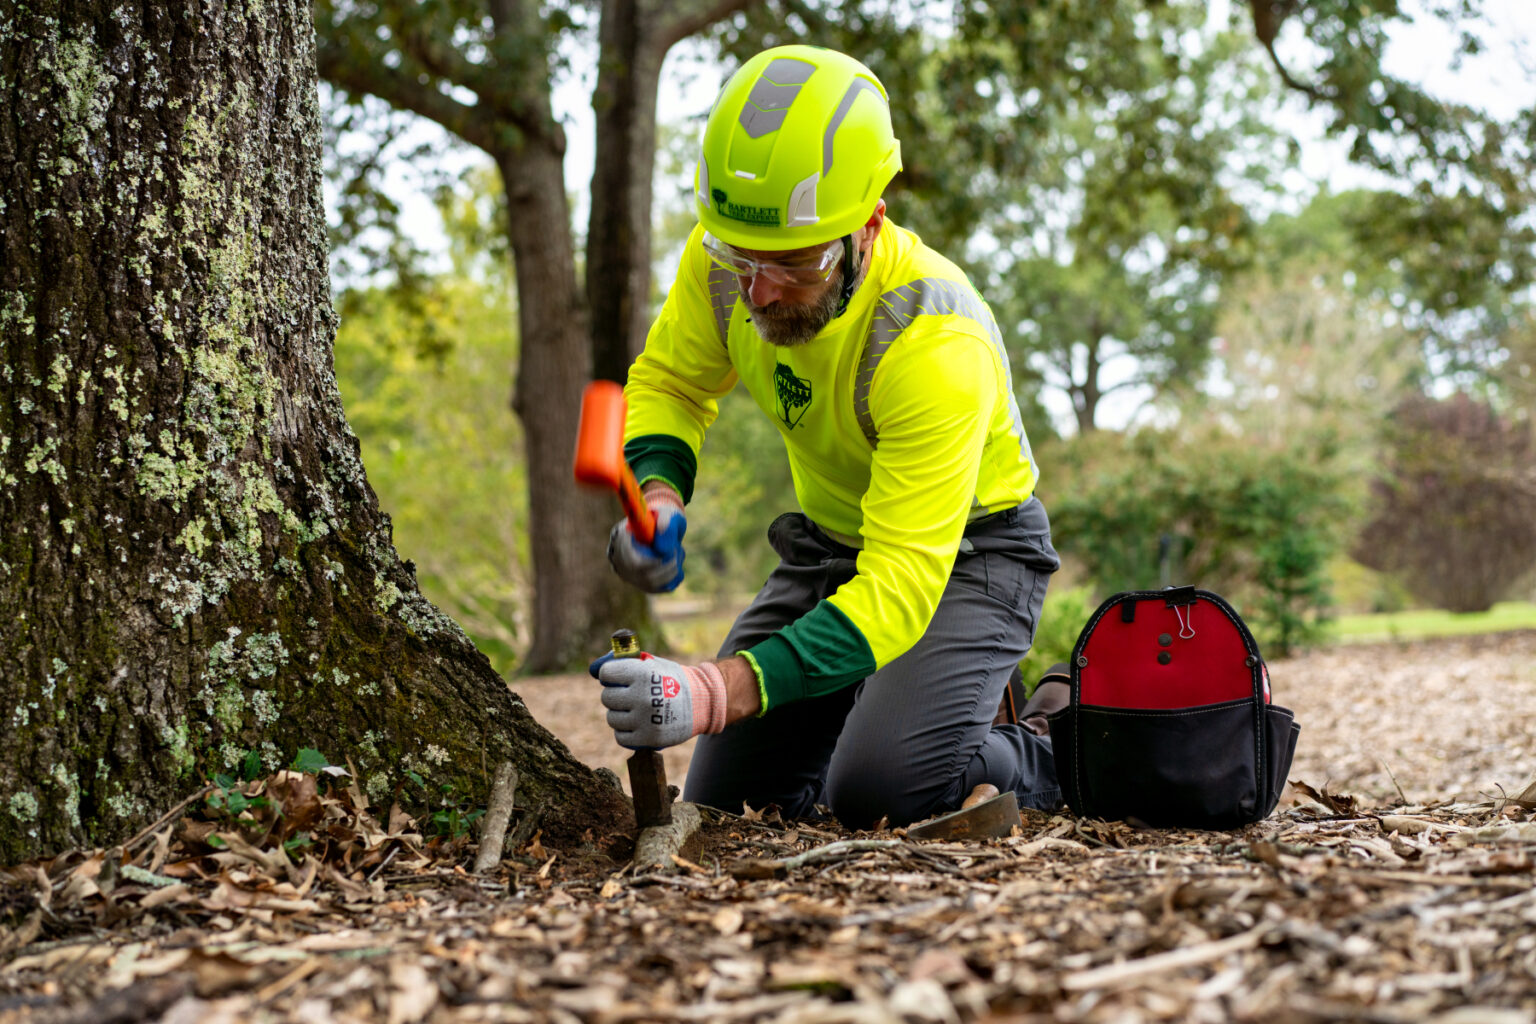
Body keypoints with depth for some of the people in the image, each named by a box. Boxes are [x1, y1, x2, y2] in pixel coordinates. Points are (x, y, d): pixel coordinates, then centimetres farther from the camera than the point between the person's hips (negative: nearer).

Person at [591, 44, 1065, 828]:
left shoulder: (937, 347, -37)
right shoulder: (725, 255, -20)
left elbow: (899, 589, -42)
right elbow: (670, 381, 1)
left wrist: (716, 692, -53)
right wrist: (657, 494, -23)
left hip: (965, 552, -6)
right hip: (830, 540, 6)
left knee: (877, 793, -28)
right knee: (723, 802, 3)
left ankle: (1049, 756, 3)